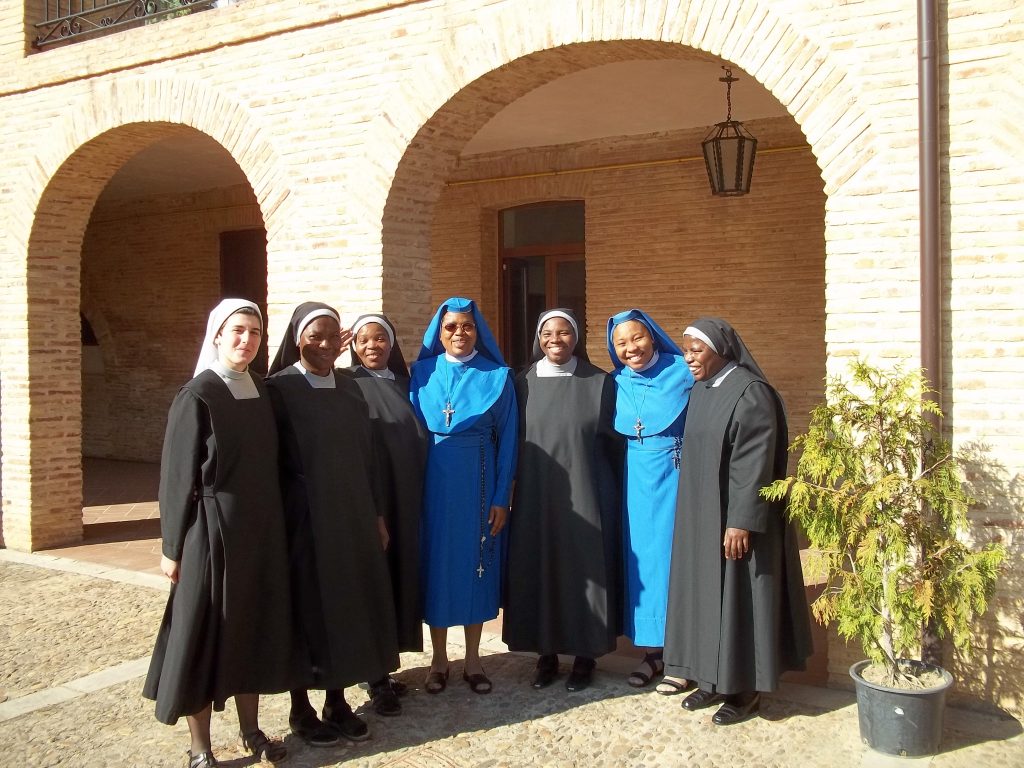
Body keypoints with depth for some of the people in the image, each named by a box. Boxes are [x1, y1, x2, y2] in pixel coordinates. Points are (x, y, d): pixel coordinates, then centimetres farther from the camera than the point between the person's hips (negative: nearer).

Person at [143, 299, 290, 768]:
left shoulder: (261, 390, 7)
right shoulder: (197, 396, -11)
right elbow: (178, 476, -10)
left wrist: (273, 526, 11)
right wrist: (172, 547, -9)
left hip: (260, 530, 6)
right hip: (213, 531, -6)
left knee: (252, 625, 14)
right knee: (204, 632, 4)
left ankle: (250, 730, 29)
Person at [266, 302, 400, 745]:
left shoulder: (350, 389, 8)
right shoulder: (278, 389, -7)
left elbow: (365, 455, 11)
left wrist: (375, 515, 10)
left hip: (352, 515, 5)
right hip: (303, 518, -5)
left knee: (349, 603, 9)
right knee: (307, 607, 4)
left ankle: (337, 700, 24)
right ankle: (301, 709, 19)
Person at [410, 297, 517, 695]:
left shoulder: (498, 376, 0)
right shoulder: (422, 373, 3)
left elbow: (507, 437, -1)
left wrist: (501, 498, -6)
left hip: (479, 482, -1)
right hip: (433, 481, 1)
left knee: (475, 563, 7)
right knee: (437, 562, 6)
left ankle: (472, 659, 20)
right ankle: (439, 658, 21)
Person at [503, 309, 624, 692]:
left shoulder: (599, 383, 0)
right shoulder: (524, 383, 4)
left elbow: (614, 442, 2)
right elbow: (512, 439, 7)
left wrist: (617, 496, 0)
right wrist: (511, 492, 4)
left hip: (585, 496, -2)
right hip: (535, 496, 2)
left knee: (585, 569, 4)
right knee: (538, 570, 6)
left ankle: (585, 656, 18)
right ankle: (546, 653, 20)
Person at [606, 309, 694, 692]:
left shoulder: (682, 374, -6)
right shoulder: (617, 383, 5)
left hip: (675, 476, -4)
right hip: (635, 479, 4)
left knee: (673, 557, 0)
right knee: (640, 558, 7)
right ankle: (651, 652, 19)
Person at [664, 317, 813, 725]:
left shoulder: (750, 392, -17)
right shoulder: (701, 391, 9)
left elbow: (755, 463, -20)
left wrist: (741, 523, -23)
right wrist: (692, 514, 15)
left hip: (735, 518, -8)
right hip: (702, 517, 8)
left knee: (739, 597, 0)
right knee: (706, 594, 13)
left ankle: (747, 688, 12)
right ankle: (716, 678, 24)